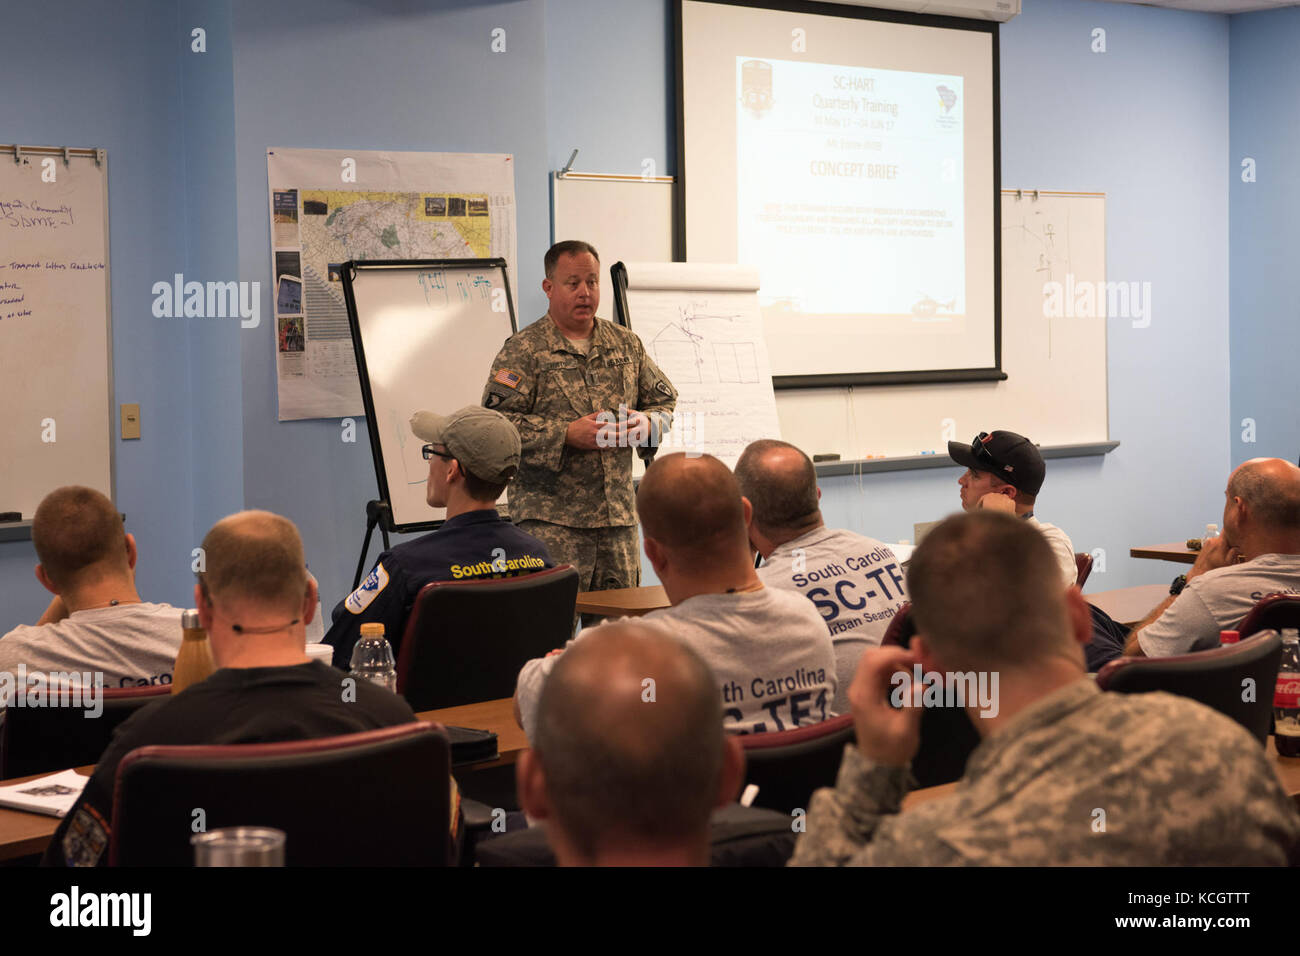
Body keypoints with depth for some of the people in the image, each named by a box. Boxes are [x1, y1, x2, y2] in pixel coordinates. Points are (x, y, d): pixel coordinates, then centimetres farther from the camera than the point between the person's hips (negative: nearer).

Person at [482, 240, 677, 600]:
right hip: (550, 519, -5)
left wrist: (647, 423, -3)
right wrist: (567, 434, -19)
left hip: (618, 516, 5)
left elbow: (666, 402, 21)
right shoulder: (523, 350, -2)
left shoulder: (627, 344, 14)